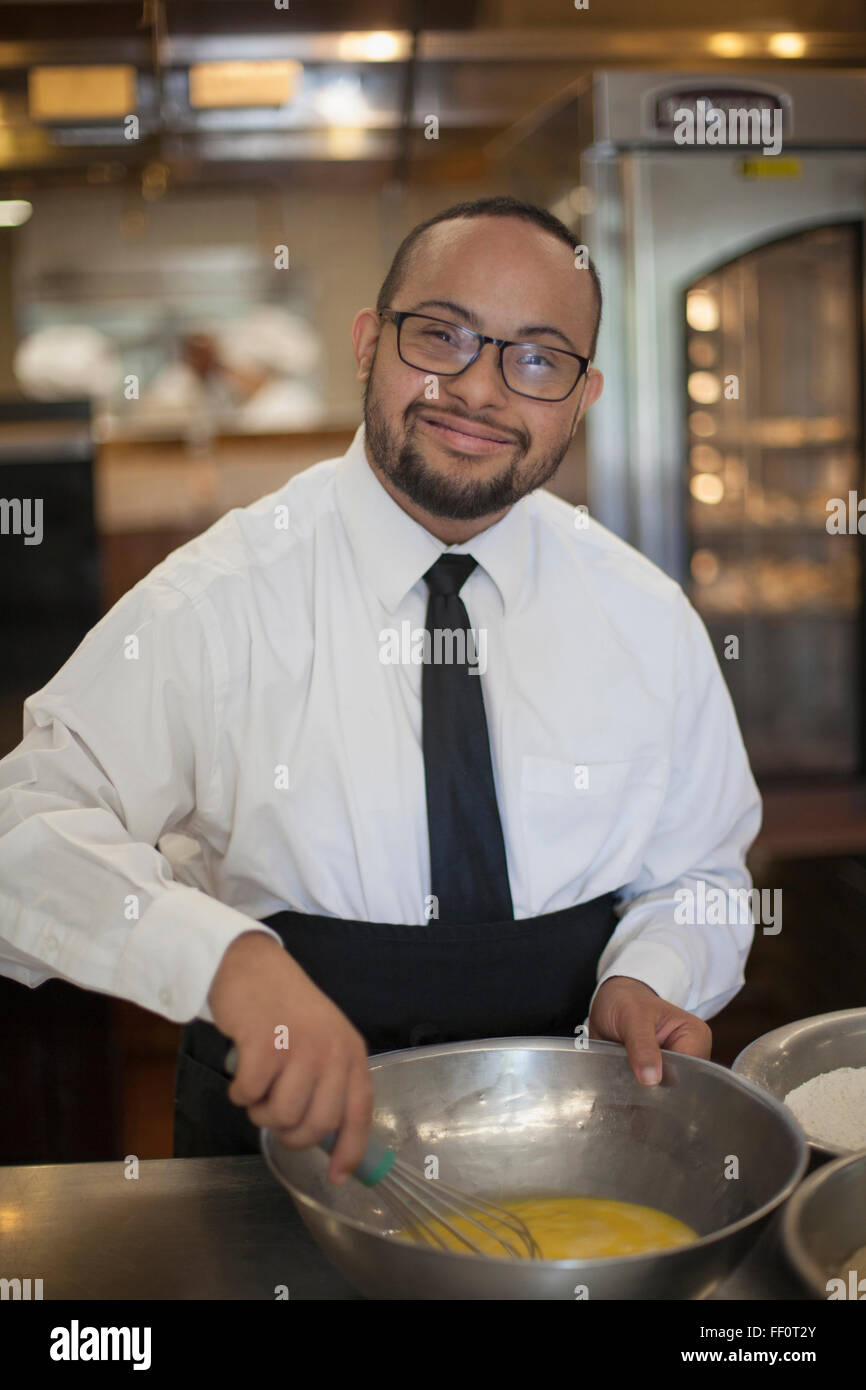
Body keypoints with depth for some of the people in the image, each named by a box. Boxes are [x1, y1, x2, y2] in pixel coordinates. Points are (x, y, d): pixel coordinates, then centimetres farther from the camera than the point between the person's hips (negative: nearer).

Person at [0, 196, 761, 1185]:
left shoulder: (649, 618, 2)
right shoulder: (217, 600, -9)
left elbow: (698, 870, 13)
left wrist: (652, 977, -8)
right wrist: (229, 956, -31)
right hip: (283, 1131, -1)